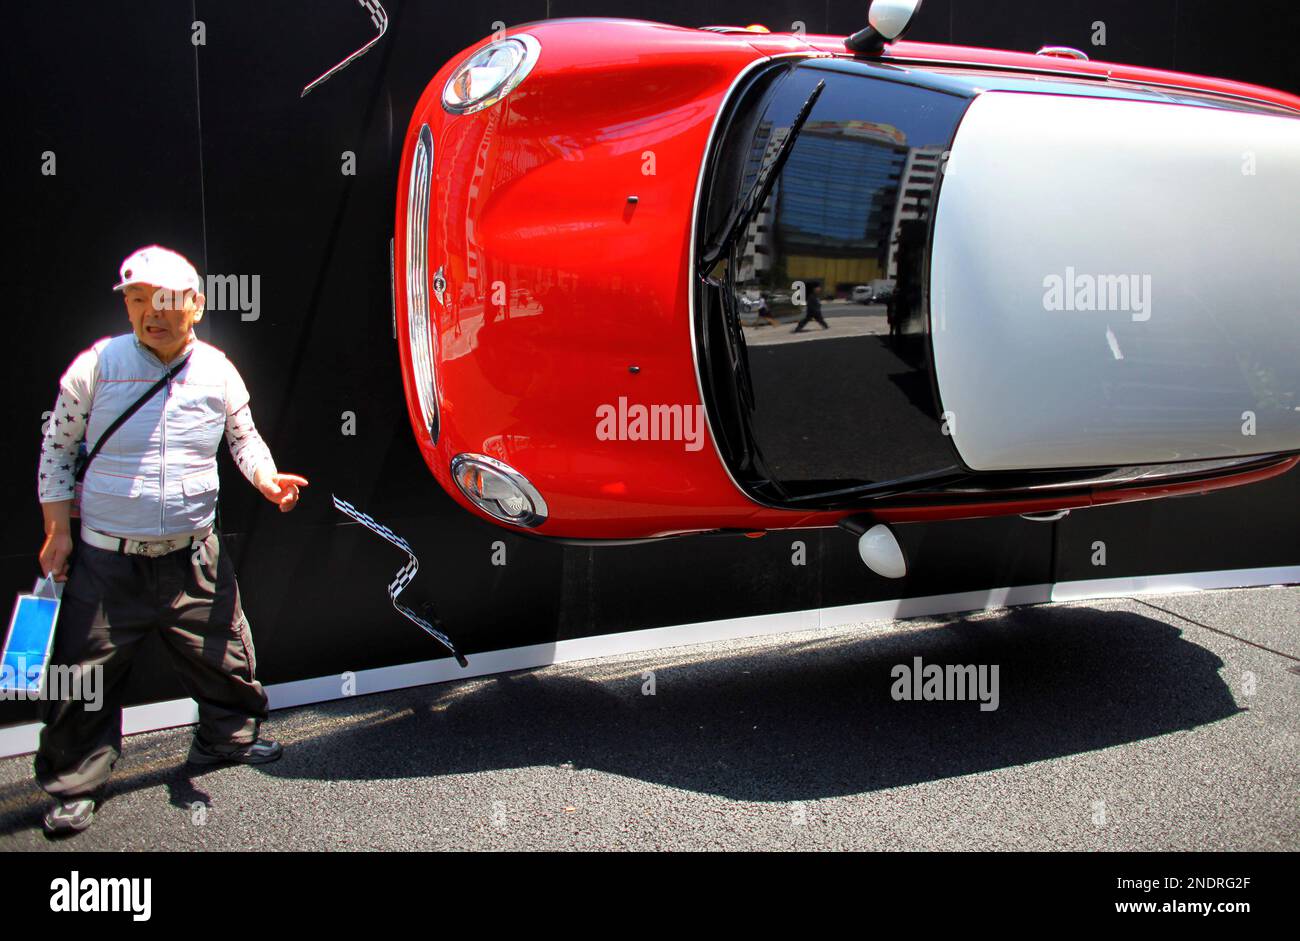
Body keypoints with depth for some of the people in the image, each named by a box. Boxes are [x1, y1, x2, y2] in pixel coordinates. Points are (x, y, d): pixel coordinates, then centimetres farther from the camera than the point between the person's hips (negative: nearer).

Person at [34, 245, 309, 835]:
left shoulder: (218, 372, 0)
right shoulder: (97, 365, -7)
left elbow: (244, 438, 15)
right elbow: (57, 447, 3)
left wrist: (267, 479, -6)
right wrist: (57, 531, -1)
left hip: (195, 559, 2)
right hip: (106, 560, -2)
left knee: (224, 657, 13)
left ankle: (226, 737, 38)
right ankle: (74, 786, 23)